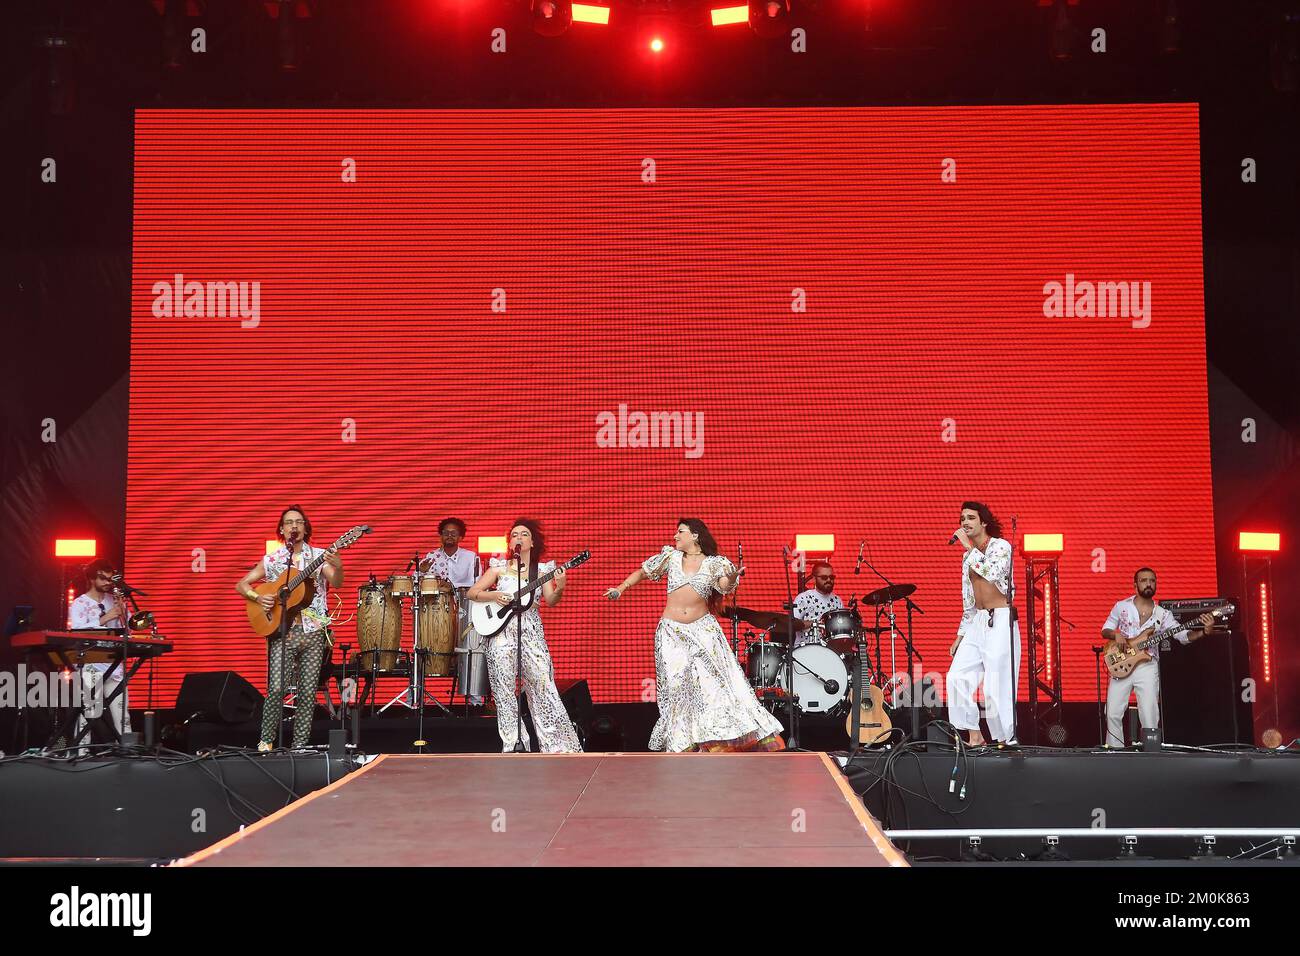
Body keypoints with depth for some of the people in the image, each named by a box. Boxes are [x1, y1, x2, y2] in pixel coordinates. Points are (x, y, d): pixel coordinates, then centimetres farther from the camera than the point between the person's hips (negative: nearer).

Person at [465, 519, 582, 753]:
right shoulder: (499, 567, 8)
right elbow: (472, 593, 8)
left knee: (544, 688, -8)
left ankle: (557, 745, -4)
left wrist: (559, 589, -25)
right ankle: (513, 747, 6)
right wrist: (494, 595, -10)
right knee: (504, 692, -1)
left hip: (531, 635, 0)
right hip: (501, 635, 1)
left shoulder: (542, 569, 8)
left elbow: (550, 601, -4)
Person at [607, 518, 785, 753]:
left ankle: (723, 742, -2)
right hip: (672, 632, 2)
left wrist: (732, 578, -38)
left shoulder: (714, 563, 1)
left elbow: (725, 586, -16)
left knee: (717, 682, -8)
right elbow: (642, 572, 16)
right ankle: (684, 744, 8)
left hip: (703, 630, -2)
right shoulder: (671, 557, 6)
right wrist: (621, 588, 4)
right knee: (677, 685, 0)